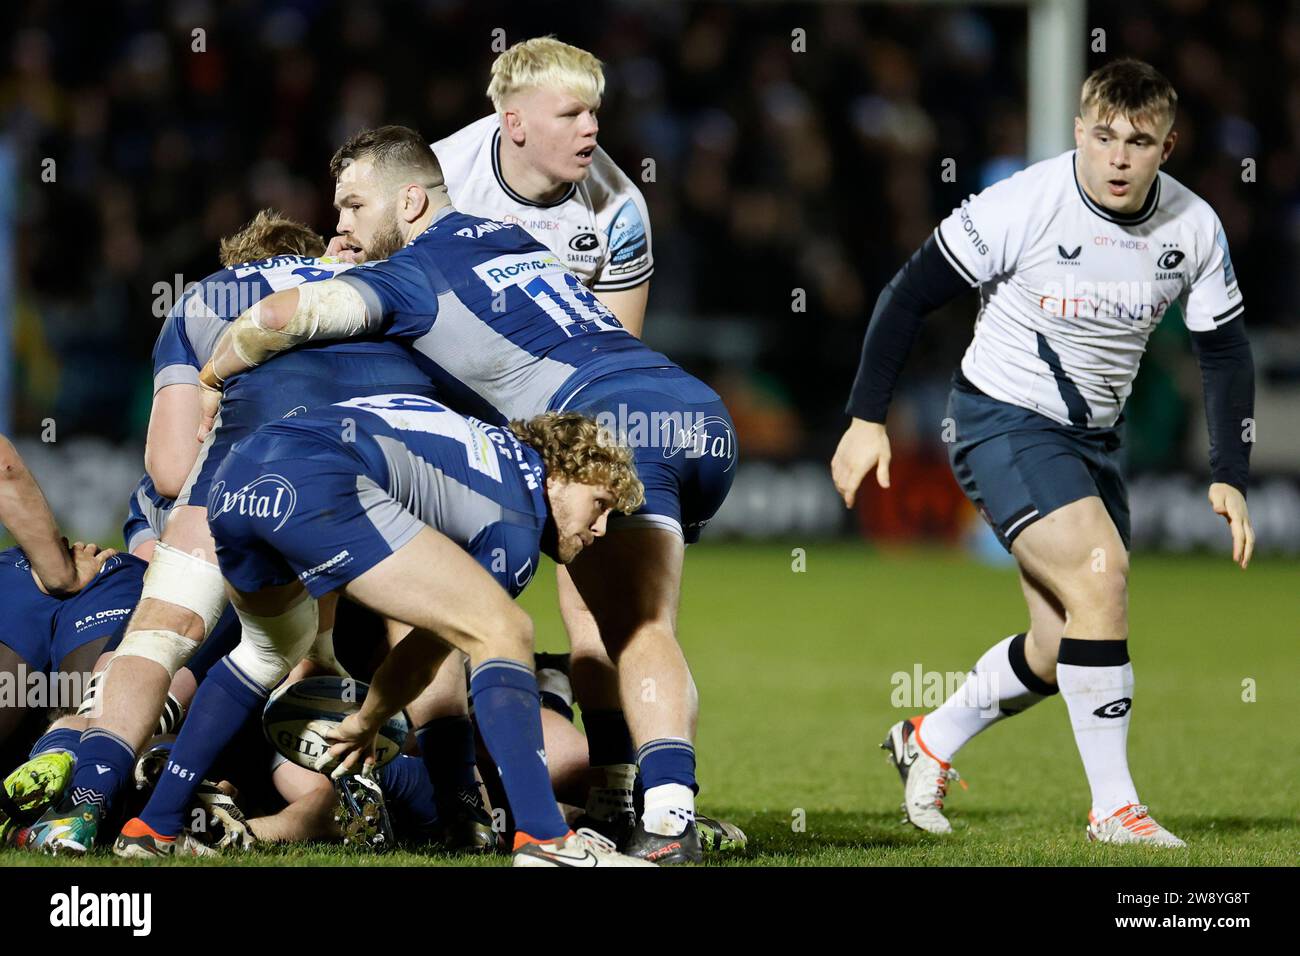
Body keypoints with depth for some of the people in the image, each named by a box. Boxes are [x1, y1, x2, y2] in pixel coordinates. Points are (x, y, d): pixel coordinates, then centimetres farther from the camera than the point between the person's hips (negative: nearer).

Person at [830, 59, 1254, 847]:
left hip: (1092, 436, 6)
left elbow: (1225, 352, 5)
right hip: (1003, 423, -6)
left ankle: (930, 742, 33)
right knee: (1101, 571, -26)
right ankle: (1114, 806, -18)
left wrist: (1230, 478, -2)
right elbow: (911, 295, -11)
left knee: (1061, 651, 6)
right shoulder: (1023, 205, -21)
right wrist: (867, 418, -13)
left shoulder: (1194, 229, -7)